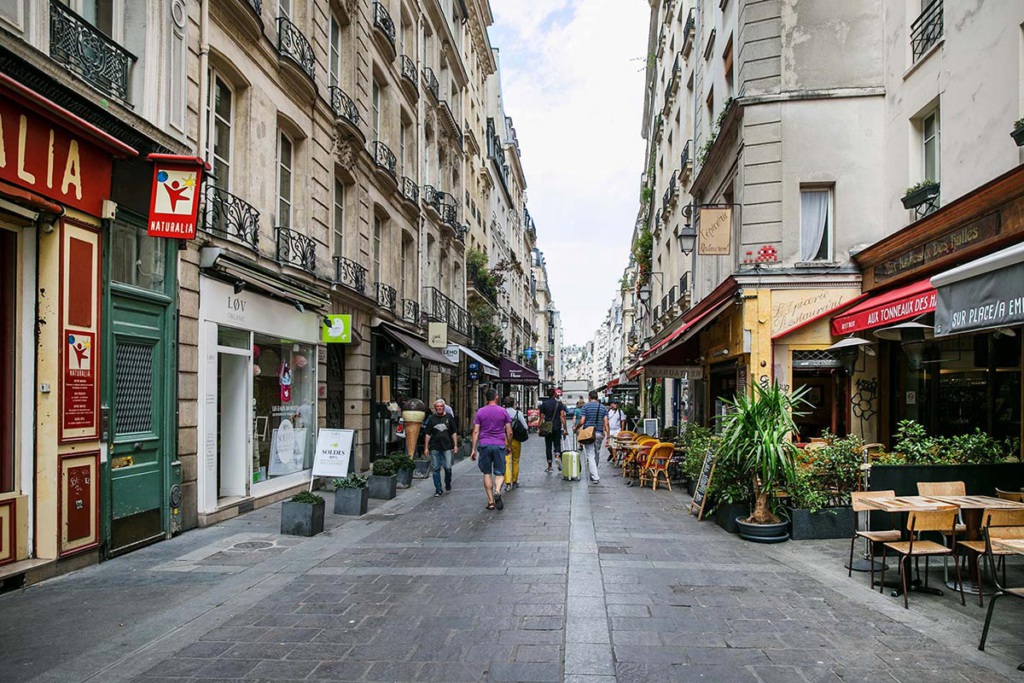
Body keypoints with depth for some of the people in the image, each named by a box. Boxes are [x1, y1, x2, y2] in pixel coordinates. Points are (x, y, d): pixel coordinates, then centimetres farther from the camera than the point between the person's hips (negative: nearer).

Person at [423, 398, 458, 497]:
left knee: (448, 467, -4)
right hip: (435, 448, 1)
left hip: (447, 447, -1)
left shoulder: (449, 417, 5)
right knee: (436, 469, 2)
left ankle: (448, 484, 23)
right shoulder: (431, 418, 6)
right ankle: (438, 489, 11)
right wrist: (426, 447, 5)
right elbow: (427, 434, 9)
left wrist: (455, 445, 2)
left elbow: (454, 432, 7)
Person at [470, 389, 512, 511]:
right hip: (499, 445, -1)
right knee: (499, 473, 7)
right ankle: (497, 491, -21)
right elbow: (509, 432, 2)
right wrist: (508, 446, 16)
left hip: (484, 445, 1)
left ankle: (490, 501, 7)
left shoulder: (480, 412, 4)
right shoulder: (503, 411, 3)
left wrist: (473, 449, 2)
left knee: (487, 473, 9)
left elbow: (476, 431, 0)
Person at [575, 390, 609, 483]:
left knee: (590, 455, -4)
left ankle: (594, 477, -12)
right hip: (599, 433, 4)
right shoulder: (603, 407, 6)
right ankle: (594, 474, 31)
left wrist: (576, 428, 8)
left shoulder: (586, 407, -4)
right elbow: (606, 423, -2)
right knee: (596, 454, 17)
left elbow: (582, 421, -10)